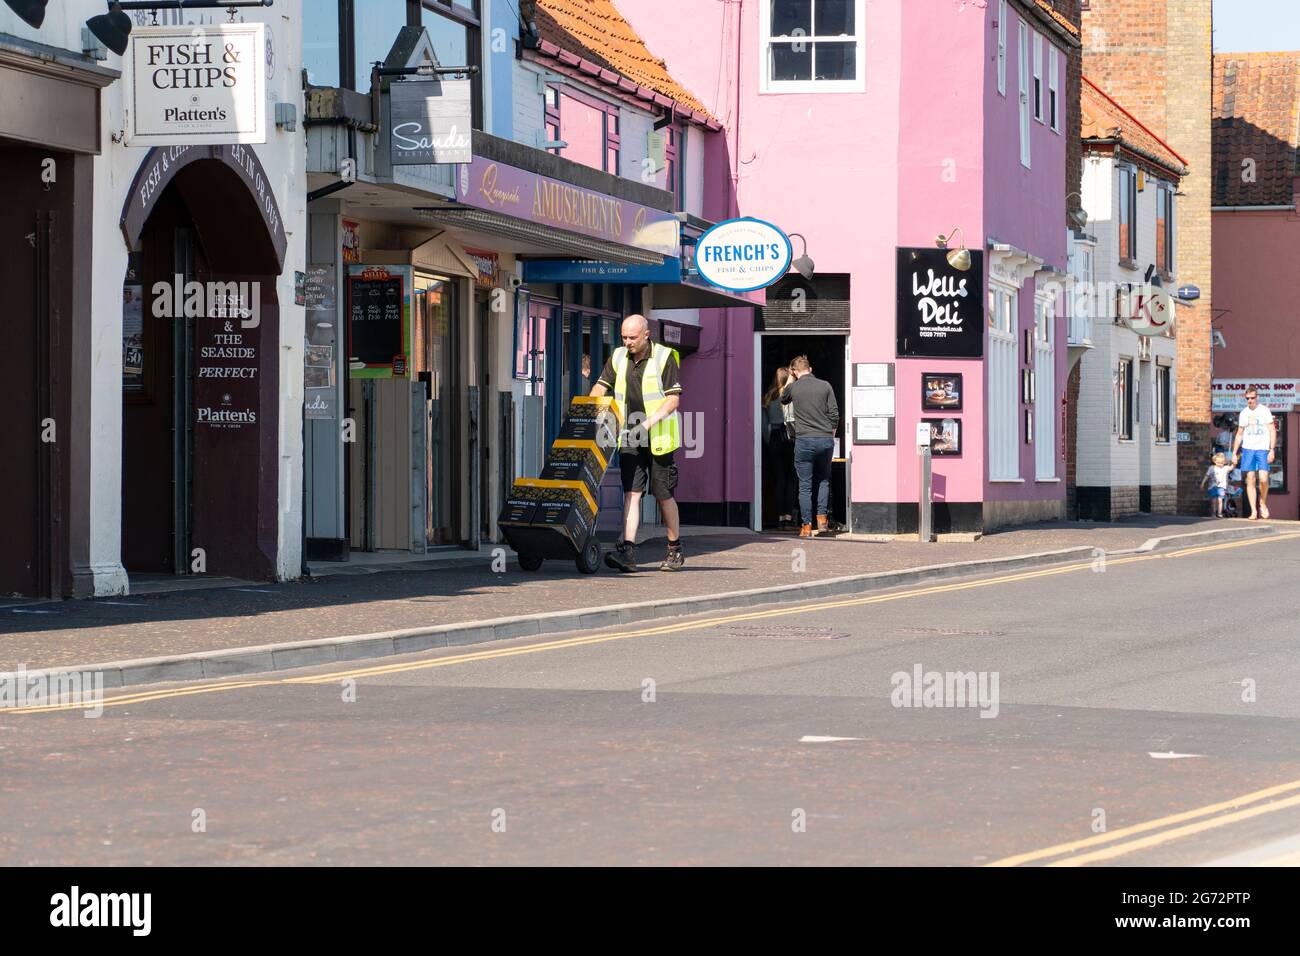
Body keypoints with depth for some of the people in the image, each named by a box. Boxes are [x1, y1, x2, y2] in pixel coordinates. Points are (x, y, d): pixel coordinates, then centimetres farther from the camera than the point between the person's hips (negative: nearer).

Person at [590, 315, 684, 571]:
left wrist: (650, 421, -23)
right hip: (629, 437, 3)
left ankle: (675, 550, 20)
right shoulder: (618, 357, 8)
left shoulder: (664, 357, -7)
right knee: (631, 492, -7)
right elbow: (601, 386, 10)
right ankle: (628, 551, -16)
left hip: (657, 439, -3)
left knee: (664, 495, 5)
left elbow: (673, 398, -11)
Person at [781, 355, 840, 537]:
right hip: (826, 440, 2)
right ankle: (822, 518, 8)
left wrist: (790, 378, 28)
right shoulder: (825, 386, 2)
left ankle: (806, 526, 2)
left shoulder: (794, 387, -1)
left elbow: (783, 400, 22)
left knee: (805, 485, 3)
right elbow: (834, 415, 2)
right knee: (824, 480, 19)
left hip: (804, 440, -2)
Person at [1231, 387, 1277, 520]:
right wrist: (1234, 453, 13)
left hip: (1263, 449, -3)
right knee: (1250, 481, -3)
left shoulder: (1264, 411, 1)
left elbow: (1272, 431, 0)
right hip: (1248, 449, 3)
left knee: (1263, 479, -14)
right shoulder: (1243, 414, 13)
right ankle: (1254, 511, -1)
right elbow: (1239, 434, 19)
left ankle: (1263, 503, 11)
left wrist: (1272, 450, -9)